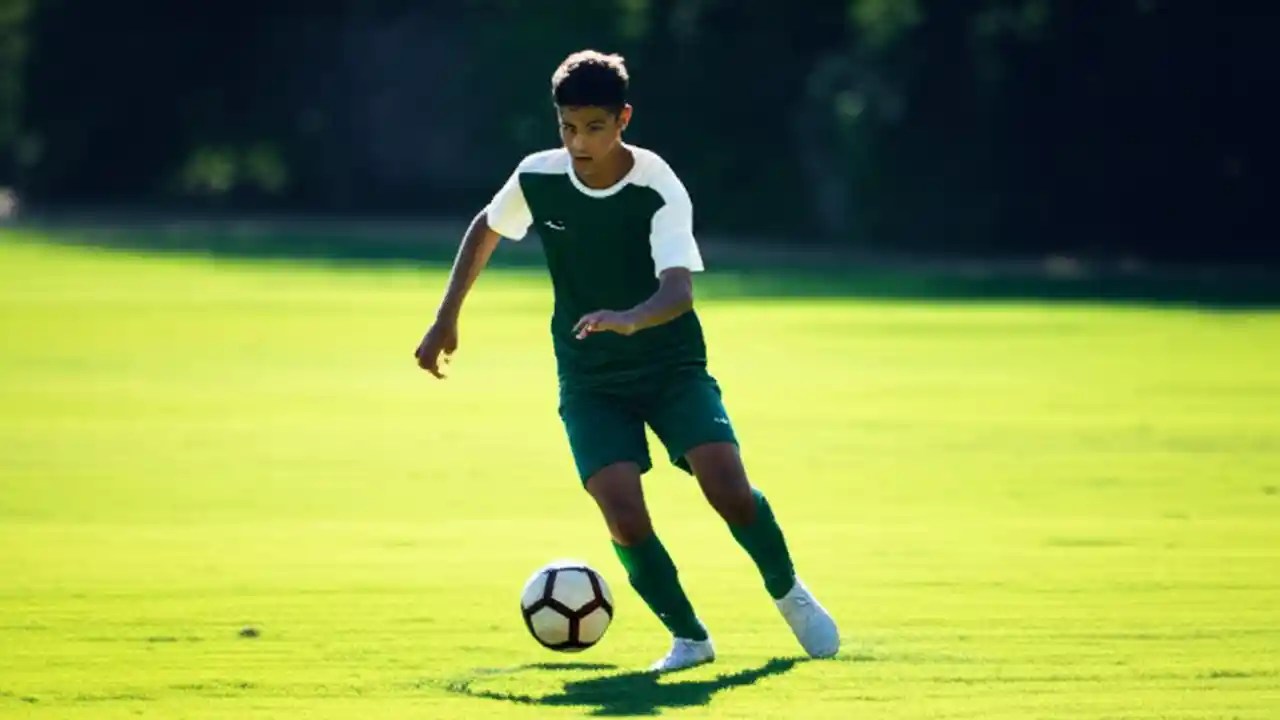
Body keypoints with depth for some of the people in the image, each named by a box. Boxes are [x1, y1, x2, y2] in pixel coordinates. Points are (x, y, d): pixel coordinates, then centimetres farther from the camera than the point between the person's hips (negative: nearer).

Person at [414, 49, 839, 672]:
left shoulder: (658, 190, -20)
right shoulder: (537, 179, -9)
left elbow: (679, 289, -33)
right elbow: (486, 229, 13)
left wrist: (630, 319, -54)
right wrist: (446, 319, 10)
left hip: (672, 367, -2)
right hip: (589, 382, 2)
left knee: (731, 493, -19)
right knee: (625, 519, -19)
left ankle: (789, 595, 12)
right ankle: (688, 638, 5)